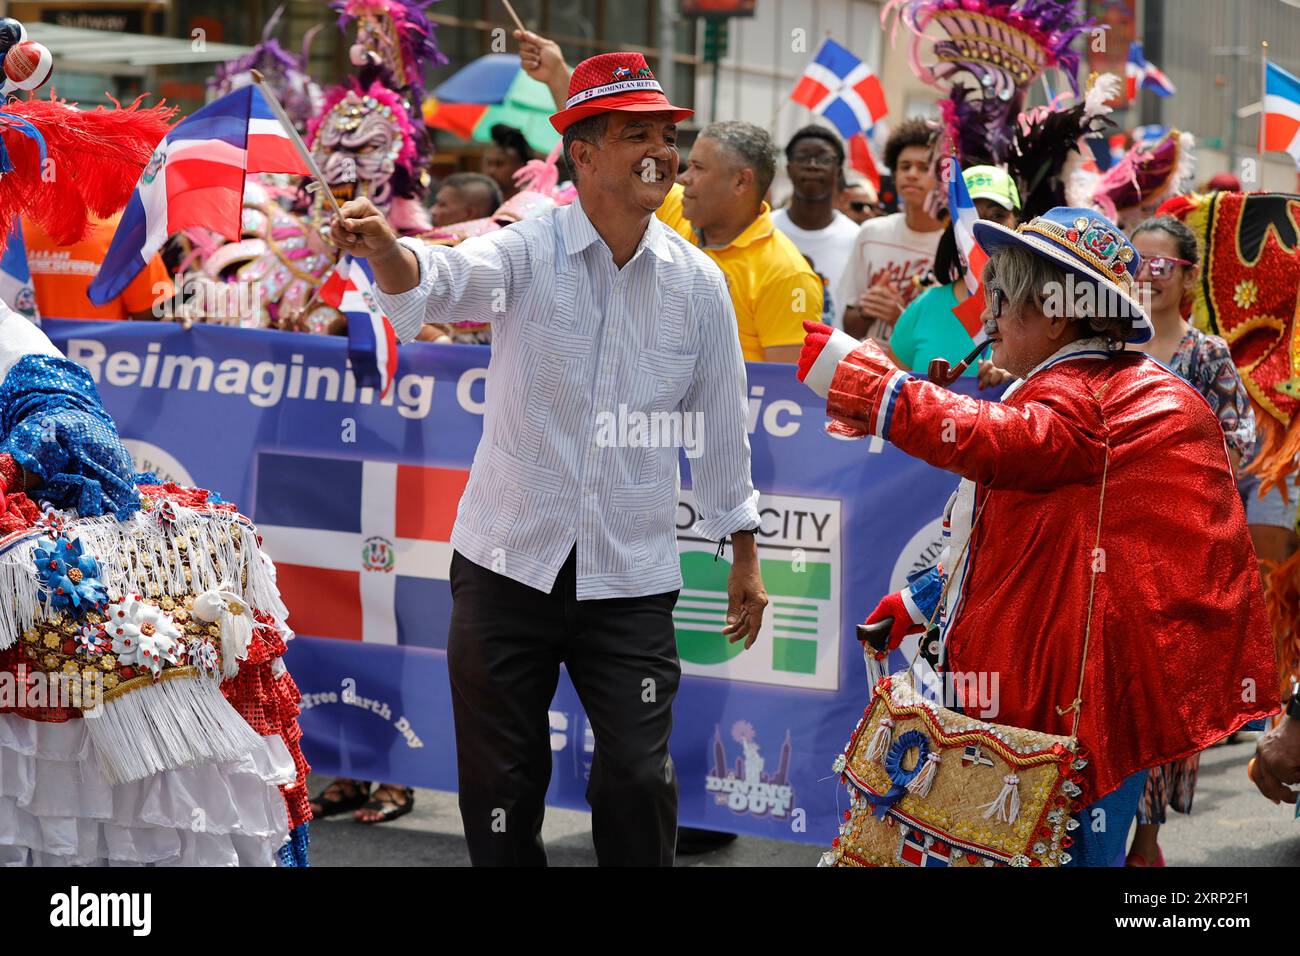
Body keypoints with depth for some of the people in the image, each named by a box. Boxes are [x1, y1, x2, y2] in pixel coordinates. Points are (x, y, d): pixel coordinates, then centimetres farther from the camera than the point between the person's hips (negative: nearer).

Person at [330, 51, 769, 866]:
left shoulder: (699, 282, 0)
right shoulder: (527, 253, -9)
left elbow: (721, 425, 10)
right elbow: (449, 275, -31)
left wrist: (744, 554, 15)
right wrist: (386, 249, -54)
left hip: (632, 577, 1)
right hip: (509, 564, -1)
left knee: (638, 778, -1)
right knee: (500, 782, 9)